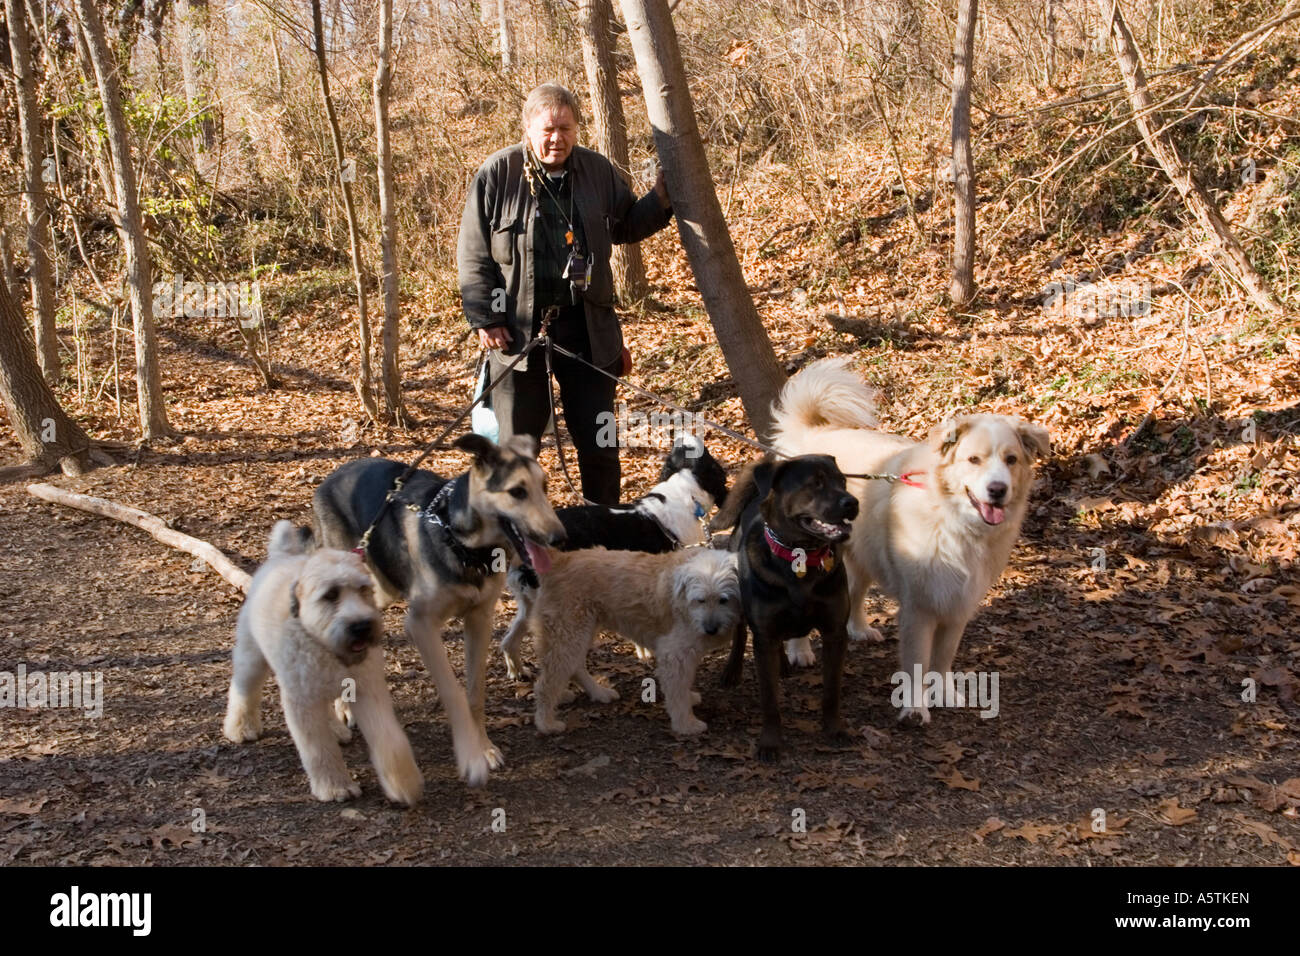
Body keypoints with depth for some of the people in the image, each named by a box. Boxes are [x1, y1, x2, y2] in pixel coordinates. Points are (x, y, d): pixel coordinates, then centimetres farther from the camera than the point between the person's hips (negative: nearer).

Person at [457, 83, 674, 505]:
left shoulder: (598, 170, 5)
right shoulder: (497, 174, -4)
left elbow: (626, 226, 18)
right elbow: (473, 255, -2)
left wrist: (660, 200, -1)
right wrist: (484, 319, -8)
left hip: (587, 327, 2)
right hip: (518, 329, -2)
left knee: (598, 441, 8)